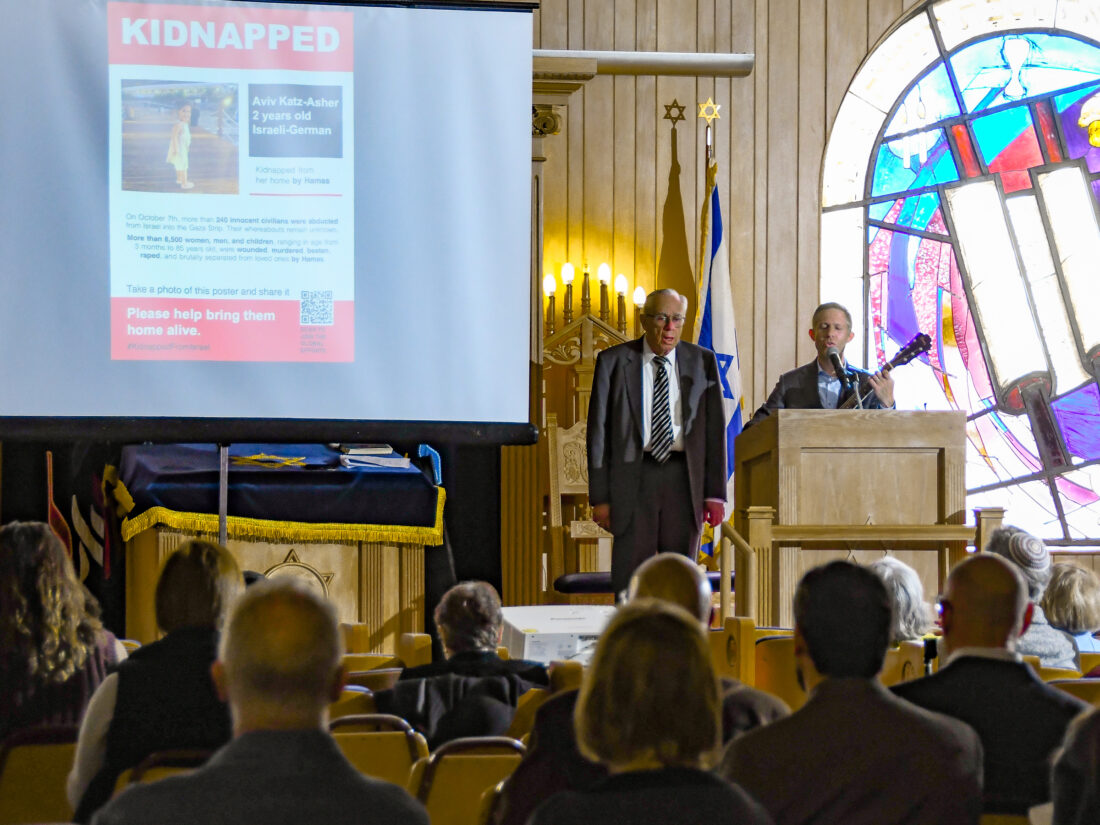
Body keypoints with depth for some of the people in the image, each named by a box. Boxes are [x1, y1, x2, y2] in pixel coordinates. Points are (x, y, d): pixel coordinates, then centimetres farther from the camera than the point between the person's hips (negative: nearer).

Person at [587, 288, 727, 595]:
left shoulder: (702, 362, 6)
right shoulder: (613, 362, 3)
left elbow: (715, 428, 6)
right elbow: (598, 429, 3)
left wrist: (715, 492, 0)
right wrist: (600, 497, -2)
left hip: (683, 478, 1)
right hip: (633, 476, -1)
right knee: (630, 578, -3)